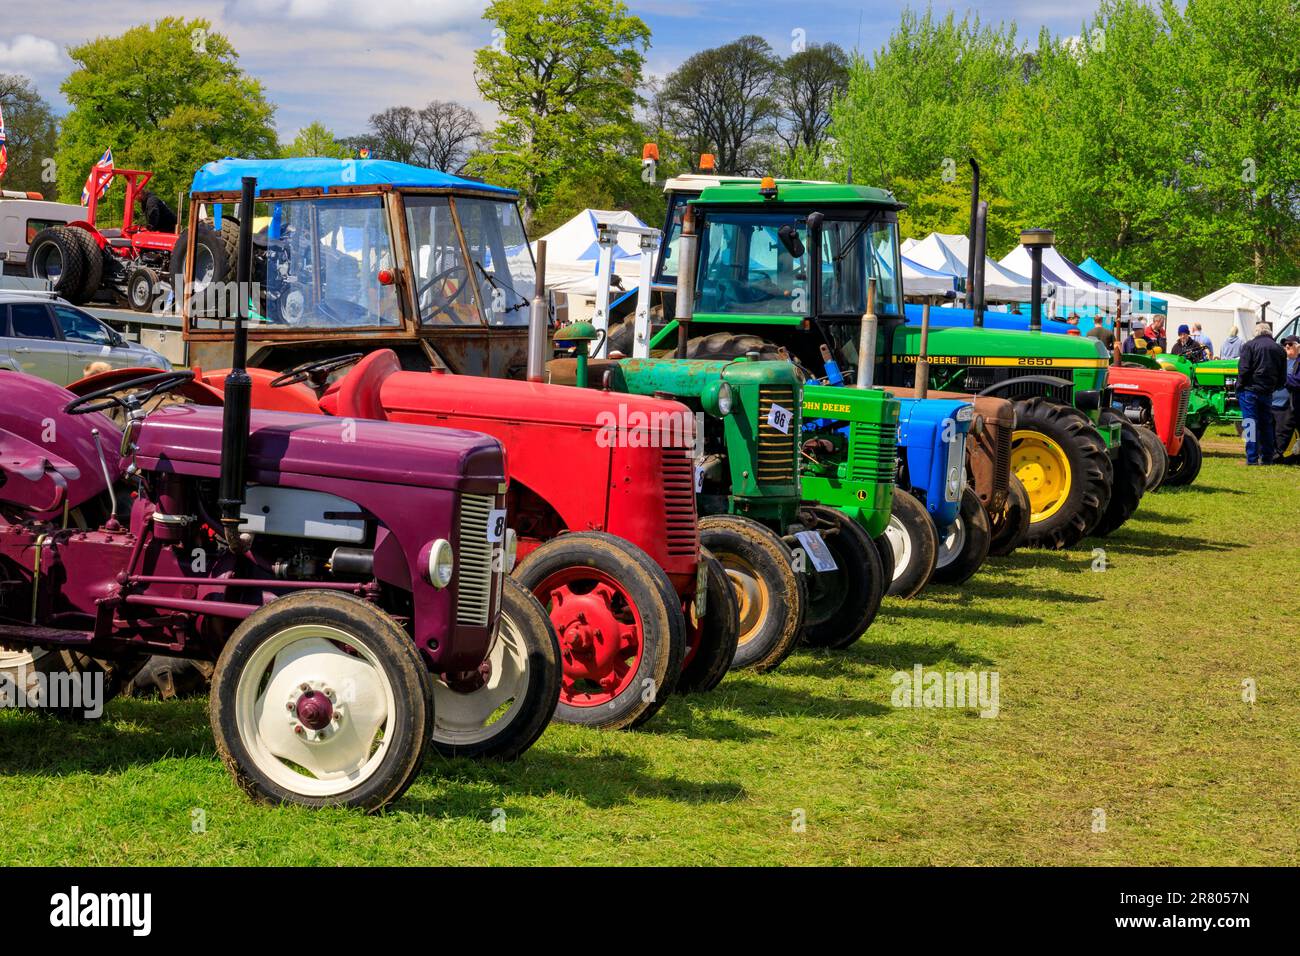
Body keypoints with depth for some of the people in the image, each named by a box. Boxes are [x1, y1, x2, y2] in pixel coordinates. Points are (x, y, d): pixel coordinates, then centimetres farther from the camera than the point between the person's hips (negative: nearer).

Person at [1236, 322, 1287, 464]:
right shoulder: (1279, 350, 10)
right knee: (1266, 424, 14)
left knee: (1251, 423, -3)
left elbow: (1243, 369, -13)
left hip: (1249, 390, -4)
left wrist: (1240, 386, -2)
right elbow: (1283, 378, 12)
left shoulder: (1250, 346, -4)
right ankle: (1267, 458, 16)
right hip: (1267, 393, 4)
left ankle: (1252, 458, -6)